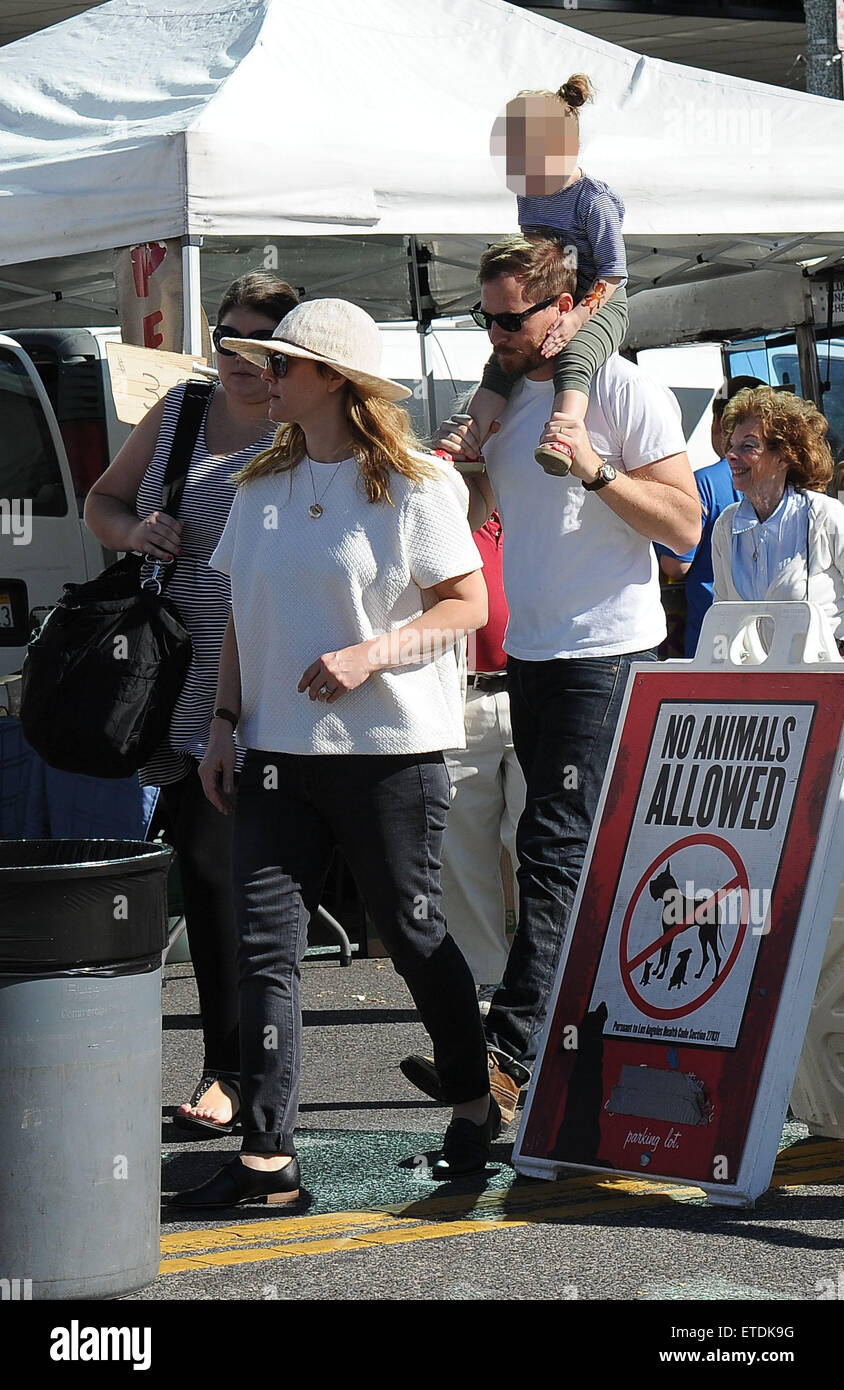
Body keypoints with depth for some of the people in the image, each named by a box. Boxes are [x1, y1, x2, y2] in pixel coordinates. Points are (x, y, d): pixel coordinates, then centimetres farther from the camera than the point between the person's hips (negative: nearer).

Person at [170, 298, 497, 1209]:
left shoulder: (415, 486, -6)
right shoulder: (261, 486, 12)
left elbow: (466, 605, -6)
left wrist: (370, 653, -19)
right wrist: (225, 723, 10)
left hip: (390, 749, -5)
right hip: (277, 749, 5)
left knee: (412, 932, 6)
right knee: (263, 942, -5)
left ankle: (474, 1107, 28)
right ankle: (267, 1155, -6)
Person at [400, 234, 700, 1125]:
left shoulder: (624, 392, -8)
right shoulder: (506, 397, 14)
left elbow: (685, 525, -11)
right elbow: (483, 517, 24)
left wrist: (596, 471, -23)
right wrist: (456, 468, 4)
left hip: (605, 657, -8)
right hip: (531, 652, 8)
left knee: (554, 852, -13)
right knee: (586, 858, 11)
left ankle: (505, 1058, -19)